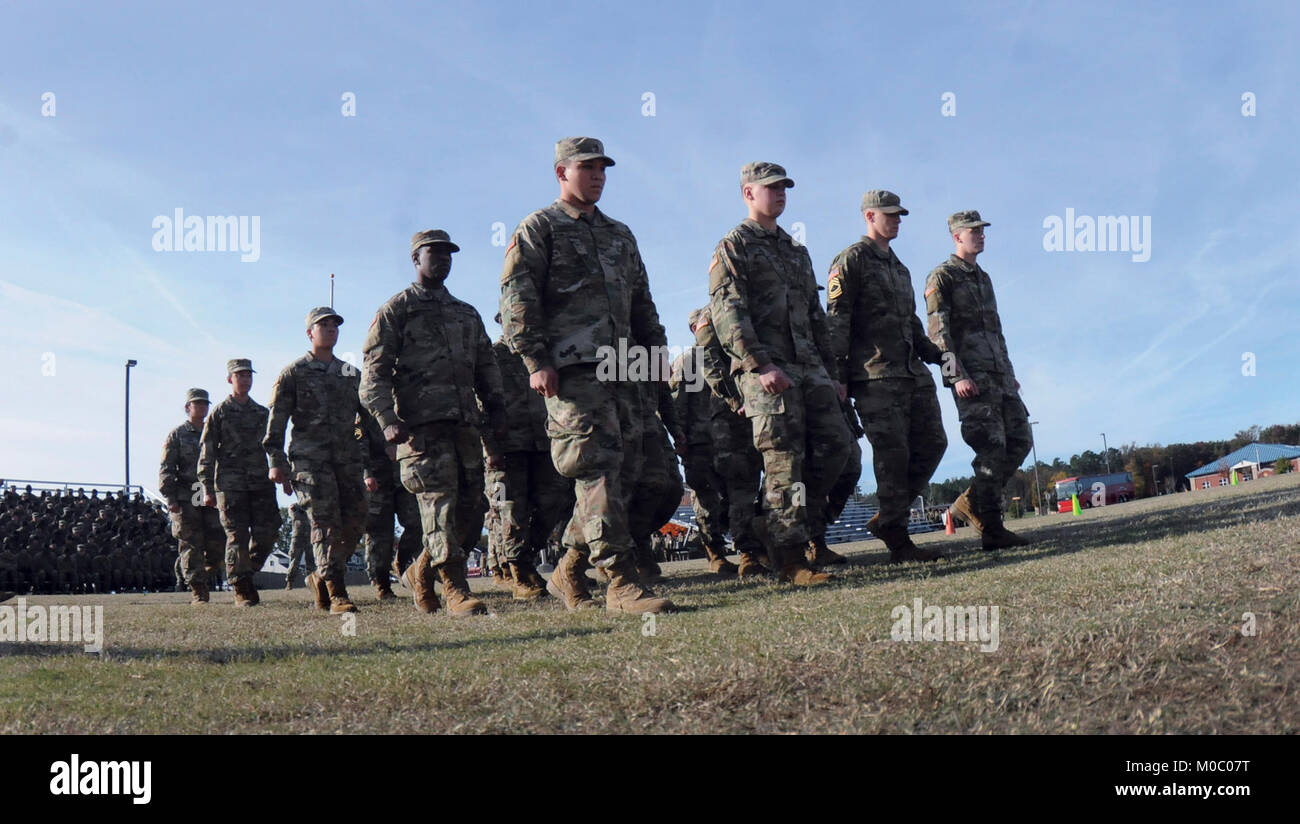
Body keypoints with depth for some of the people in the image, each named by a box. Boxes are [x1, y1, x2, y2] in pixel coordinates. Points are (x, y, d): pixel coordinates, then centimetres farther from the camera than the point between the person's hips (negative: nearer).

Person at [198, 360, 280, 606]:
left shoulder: (263, 413, 17)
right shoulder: (219, 413, 5)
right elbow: (206, 452, 2)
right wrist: (208, 489, -4)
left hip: (261, 482, 4)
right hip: (230, 484, -4)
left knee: (267, 531, -3)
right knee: (237, 536, -5)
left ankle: (247, 571, 19)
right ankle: (241, 589, 2)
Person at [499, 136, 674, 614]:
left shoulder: (620, 235, 26)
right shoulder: (538, 229, 4)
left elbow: (642, 302, 29)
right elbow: (516, 298, -5)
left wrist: (657, 352, 18)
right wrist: (535, 361, -13)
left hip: (621, 368, 7)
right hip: (574, 370, -7)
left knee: (623, 471, 5)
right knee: (598, 471, -13)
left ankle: (569, 573, 17)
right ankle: (621, 582, -13)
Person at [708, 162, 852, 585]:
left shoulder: (797, 251, 25)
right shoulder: (733, 246, 3)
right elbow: (726, 312, -9)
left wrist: (829, 372, 20)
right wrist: (760, 364, -20)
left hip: (810, 367, 7)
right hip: (766, 369, -7)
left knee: (835, 444, -2)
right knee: (784, 460, -10)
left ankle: (793, 520, 13)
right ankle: (791, 558, -7)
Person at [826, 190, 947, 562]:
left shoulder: (899, 268, 26)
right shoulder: (851, 260, 0)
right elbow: (836, 320, -9)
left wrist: (938, 355, 19)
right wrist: (837, 375, -17)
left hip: (913, 373, 8)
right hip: (875, 375, -8)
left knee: (932, 443, 2)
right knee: (892, 454, -9)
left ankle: (888, 517, 12)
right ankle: (897, 539, -4)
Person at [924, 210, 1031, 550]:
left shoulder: (984, 278, 24)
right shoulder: (942, 277, -3)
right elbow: (938, 331, -12)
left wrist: (1010, 372, 23)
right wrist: (956, 375, -21)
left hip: (1000, 375, 9)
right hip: (972, 378, -9)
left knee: (1020, 440, 3)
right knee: (992, 448, -12)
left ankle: (972, 502, 11)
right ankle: (991, 530, -7)